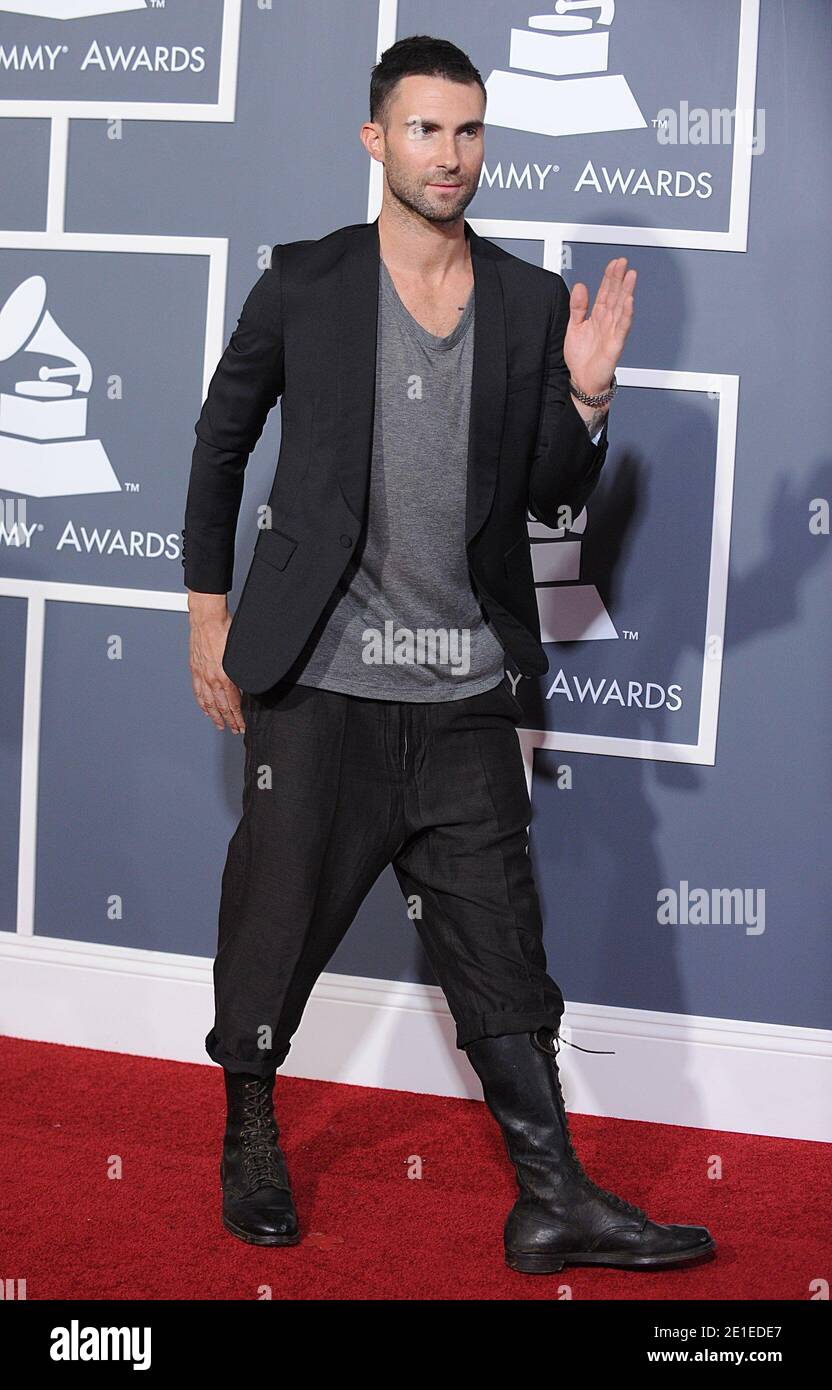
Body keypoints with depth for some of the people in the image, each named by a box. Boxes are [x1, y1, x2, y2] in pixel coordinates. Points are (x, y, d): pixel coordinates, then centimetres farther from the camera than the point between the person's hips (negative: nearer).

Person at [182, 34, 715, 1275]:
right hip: (319, 682, -2)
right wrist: (208, 604, 7)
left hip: (465, 693, 2)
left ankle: (552, 1200, 11)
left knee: (500, 946, 5)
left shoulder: (533, 306, 5)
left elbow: (552, 500, 9)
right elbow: (222, 437, 9)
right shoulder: (304, 285, -1)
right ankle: (250, 1140, 32)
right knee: (277, 926, 8)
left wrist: (585, 396, -9)